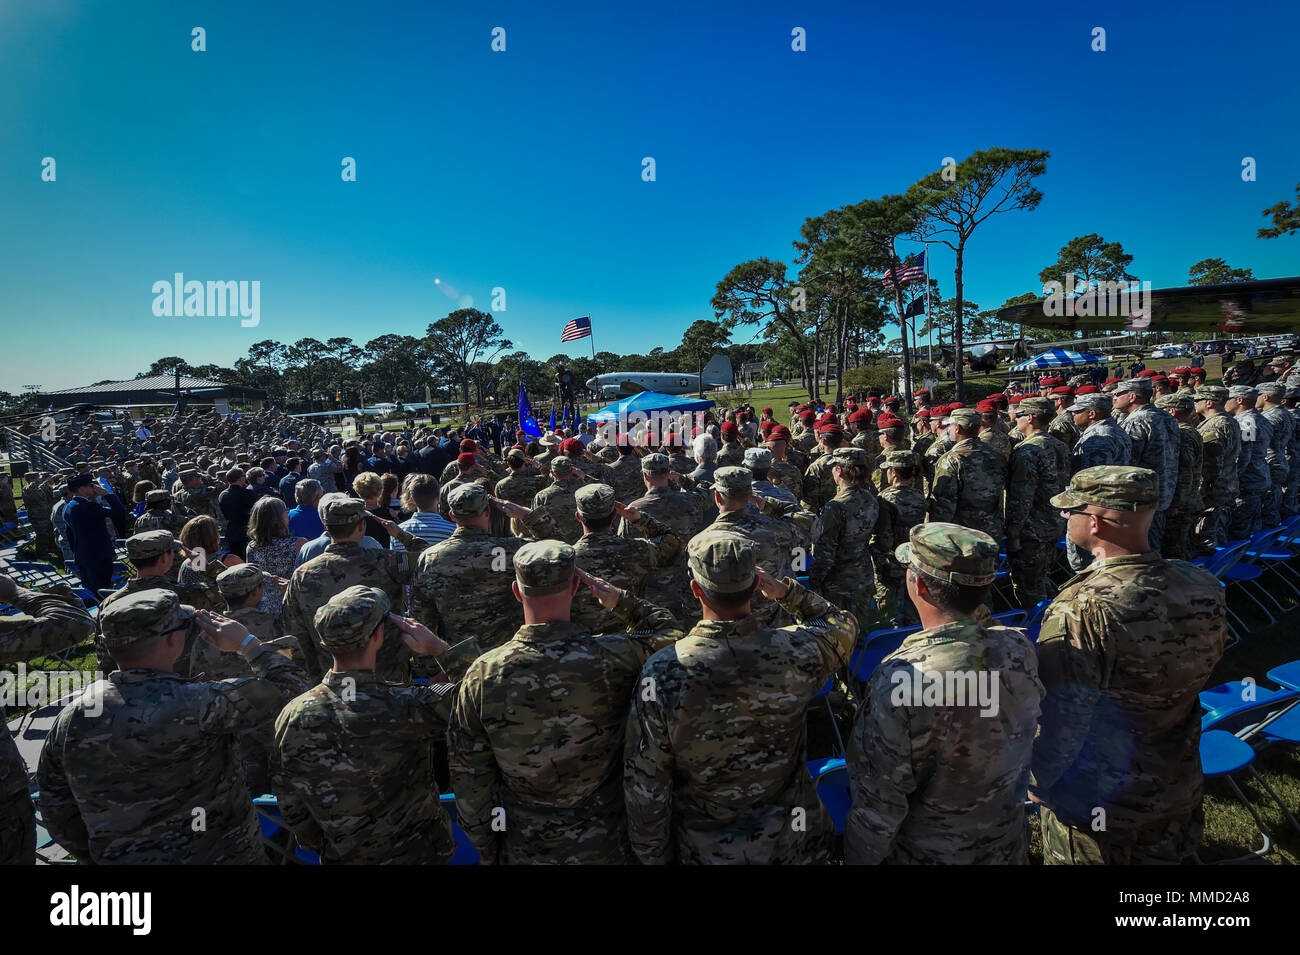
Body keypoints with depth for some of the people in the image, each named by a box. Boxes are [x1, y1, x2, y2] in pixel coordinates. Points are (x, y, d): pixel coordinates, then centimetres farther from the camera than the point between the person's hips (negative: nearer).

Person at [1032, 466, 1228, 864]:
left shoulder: (1079, 612, -34)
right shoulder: (1204, 588, -12)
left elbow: (1058, 722, -26)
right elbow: (1203, 673, 6)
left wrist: (1039, 784, -8)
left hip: (1093, 801, -6)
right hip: (1178, 792, 6)